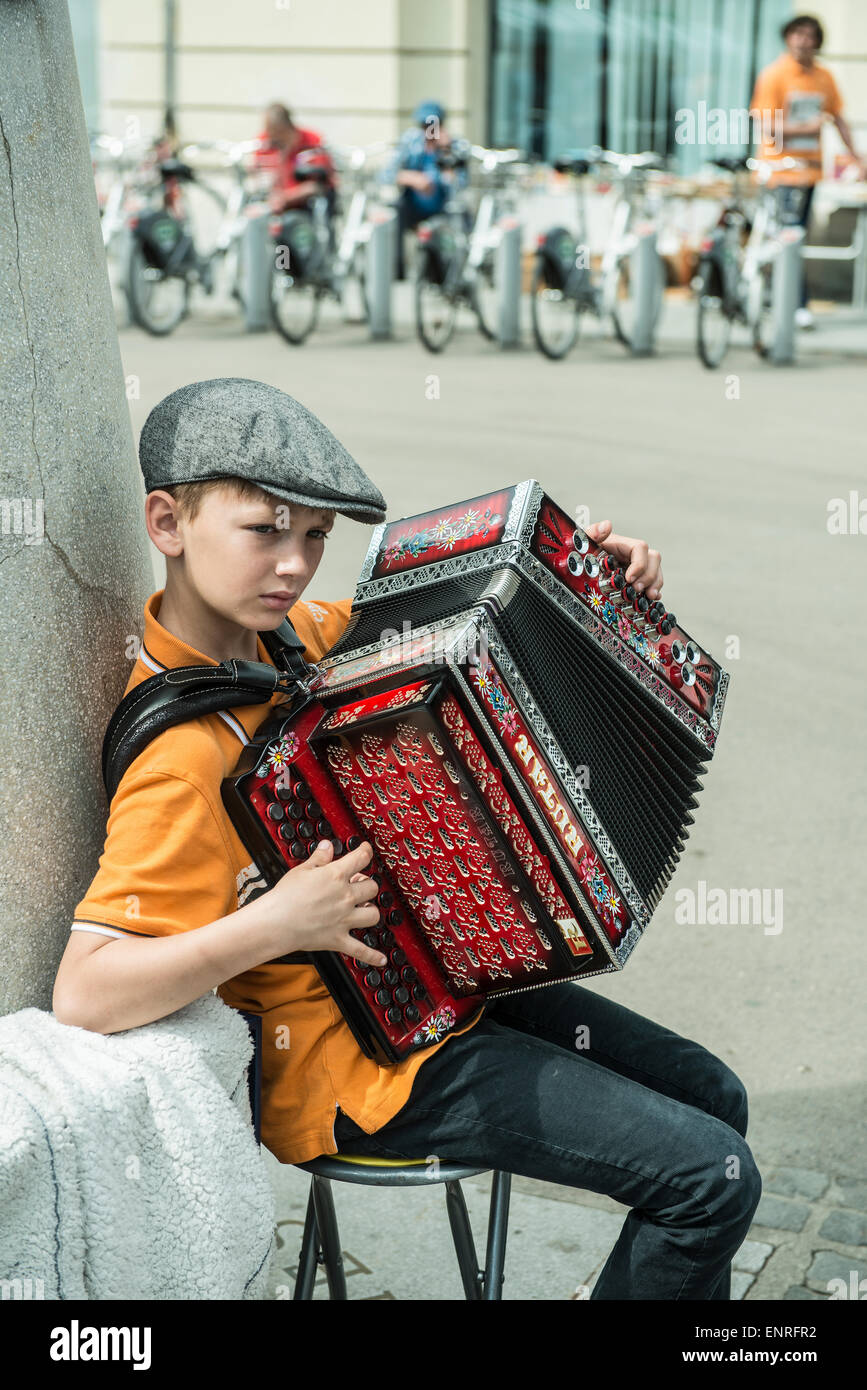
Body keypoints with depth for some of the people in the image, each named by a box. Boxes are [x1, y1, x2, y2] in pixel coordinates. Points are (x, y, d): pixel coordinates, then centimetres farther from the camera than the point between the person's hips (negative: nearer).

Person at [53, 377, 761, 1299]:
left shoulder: (277, 632, -2)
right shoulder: (184, 758, -28)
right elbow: (84, 993, -35)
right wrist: (275, 923, -39)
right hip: (359, 1062, -9)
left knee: (711, 1093, 16)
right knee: (714, 1179, -10)